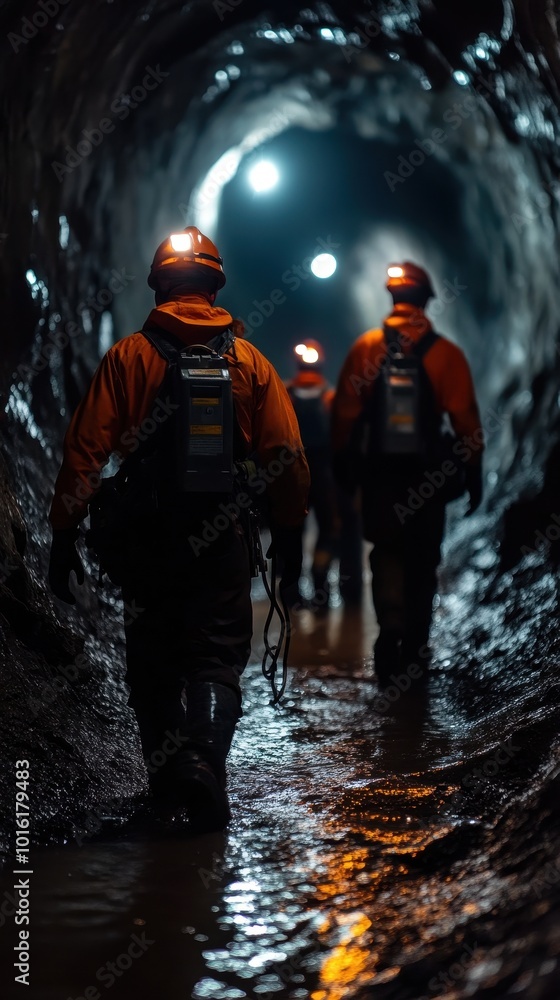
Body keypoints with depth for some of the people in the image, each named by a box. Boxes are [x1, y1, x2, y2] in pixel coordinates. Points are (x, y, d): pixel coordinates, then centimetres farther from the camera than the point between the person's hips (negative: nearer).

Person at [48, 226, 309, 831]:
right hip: (223, 539, 1)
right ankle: (203, 759, -19)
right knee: (217, 657, 5)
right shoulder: (249, 361, 5)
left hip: (147, 537, 0)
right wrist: (289, 536, 10)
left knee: (152, 663, 13)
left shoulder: (128, 357, -1)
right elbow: (286, 457, 2)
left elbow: (85, 451, -6)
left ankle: (167, 783, 21)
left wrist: (63, 533, -3)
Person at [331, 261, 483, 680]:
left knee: (387, 550, 7)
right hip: (428, 473, 0)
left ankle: (390, 629, -14)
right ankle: (416, 643, 16)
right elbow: (466, 419, -7)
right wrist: (474, 471, -1)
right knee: (423, 558, 11)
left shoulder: (366, 347, -1)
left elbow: (345, 410, 0)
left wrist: (342, 459, 8)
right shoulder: (445, 353, -5)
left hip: (379, 471, 1)